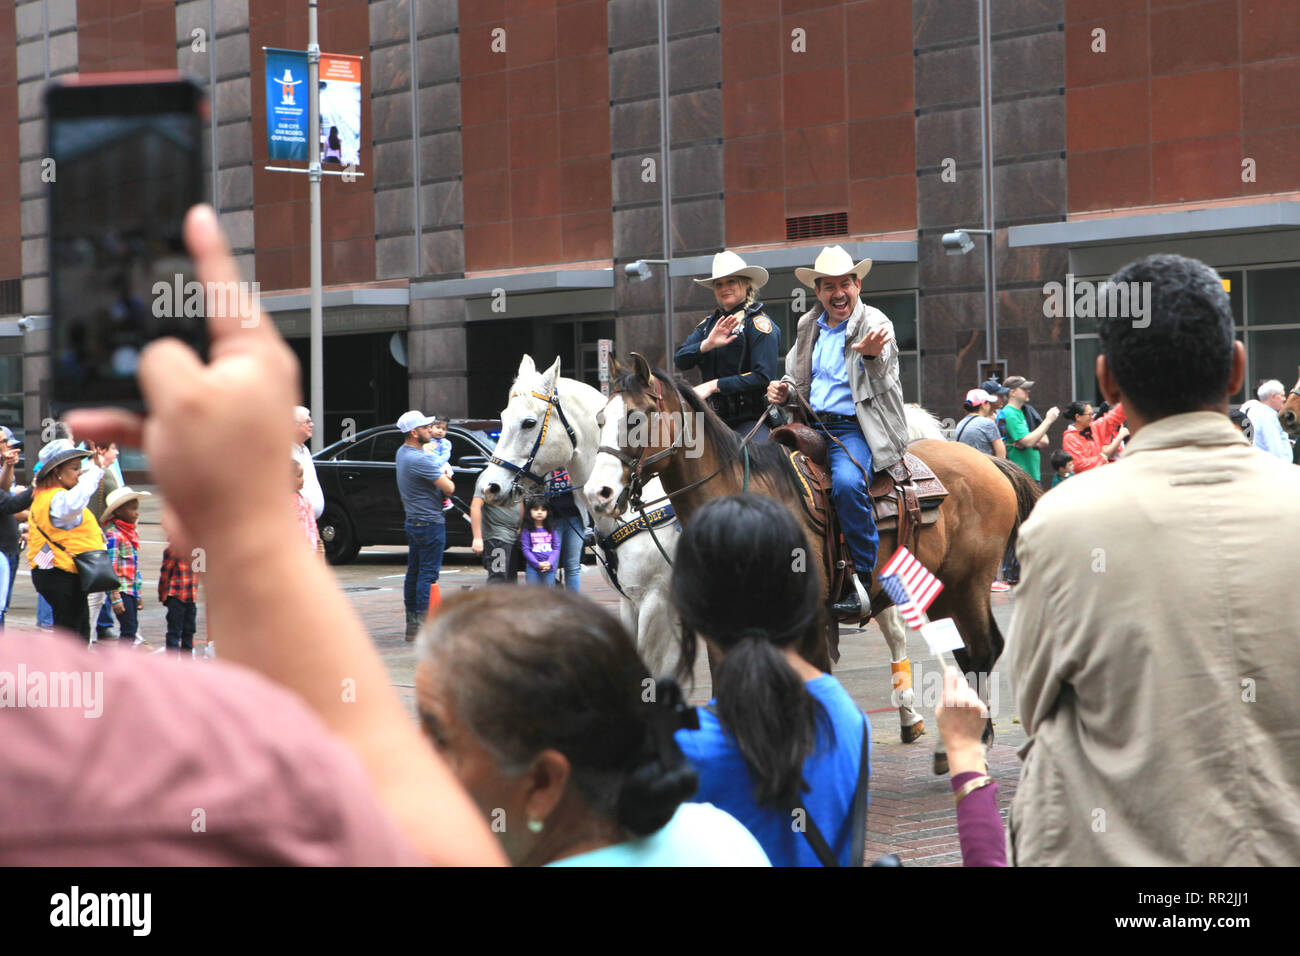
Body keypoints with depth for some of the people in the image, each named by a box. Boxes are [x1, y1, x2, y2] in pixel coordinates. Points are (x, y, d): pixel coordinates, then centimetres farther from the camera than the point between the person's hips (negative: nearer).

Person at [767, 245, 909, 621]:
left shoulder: (874, 322, -5)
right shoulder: (809, 326, 15)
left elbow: (883, 365, -26)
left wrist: (872, 352, -51)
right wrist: (784, 390, 3)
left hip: (857, 429, -7)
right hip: (814, 426, 7)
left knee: (847, 482, -34)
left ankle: (864, 583, -24)